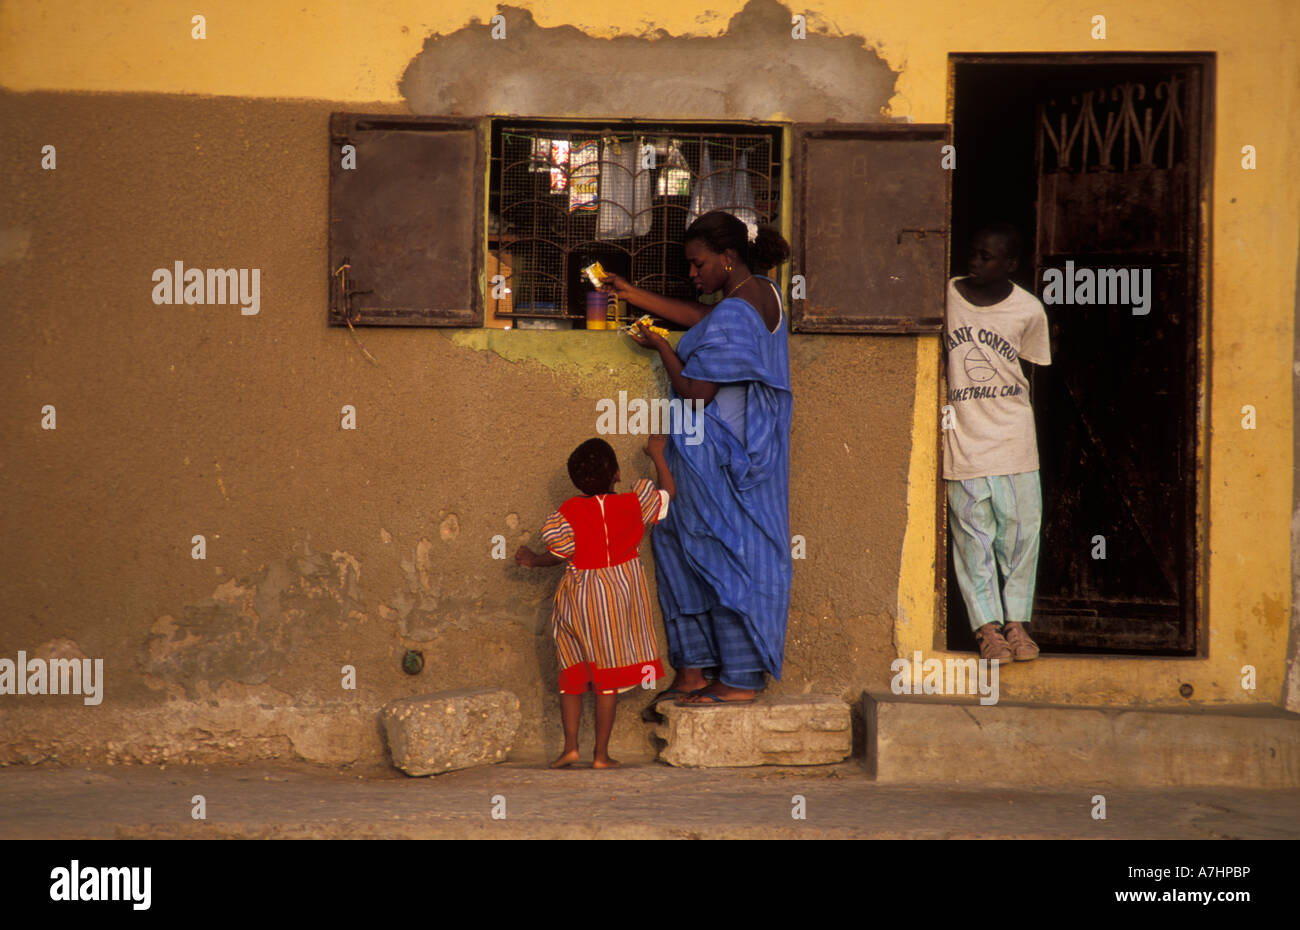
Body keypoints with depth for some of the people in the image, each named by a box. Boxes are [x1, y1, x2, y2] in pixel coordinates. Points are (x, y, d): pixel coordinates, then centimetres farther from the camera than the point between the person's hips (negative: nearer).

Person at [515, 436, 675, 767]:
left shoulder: (569, 513, -11)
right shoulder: (633, 504, -7)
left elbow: (557, 555, -6)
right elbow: (668, 491, 9)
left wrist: (531, 560, 14)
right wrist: (657, 455, 21)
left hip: (579, 598, 0)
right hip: (620, 595, 0)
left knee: (572, 676, 13)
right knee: (608, 678, 6)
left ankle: (570, 746, 8)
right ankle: (601, 754, 8)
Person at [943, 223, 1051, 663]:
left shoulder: (1028, 309, -1)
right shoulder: (945, 297, -2)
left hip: (1014, 439, 1)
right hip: (962, 439, -1)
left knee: (1020, 533, 3)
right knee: (973, 536, 0)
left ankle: (1016, 622, 15)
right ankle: (987, 626, 6)